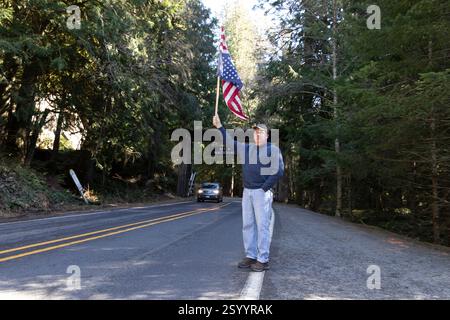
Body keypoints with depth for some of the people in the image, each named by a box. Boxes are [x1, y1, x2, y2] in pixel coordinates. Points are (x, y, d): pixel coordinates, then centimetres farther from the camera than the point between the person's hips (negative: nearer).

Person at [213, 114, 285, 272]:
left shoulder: (273, 149, -3)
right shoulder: (246, 148, 14)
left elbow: (278, 171, -10)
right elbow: (229, 142, 17)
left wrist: (265, 188, -12)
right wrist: (219, 126, 9)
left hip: (262, 193, -6)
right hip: (247, 192, 6)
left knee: (262, 226, -5)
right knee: (248, 225, 8)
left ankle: (263, 260, 0)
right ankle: (250, 256, 16)